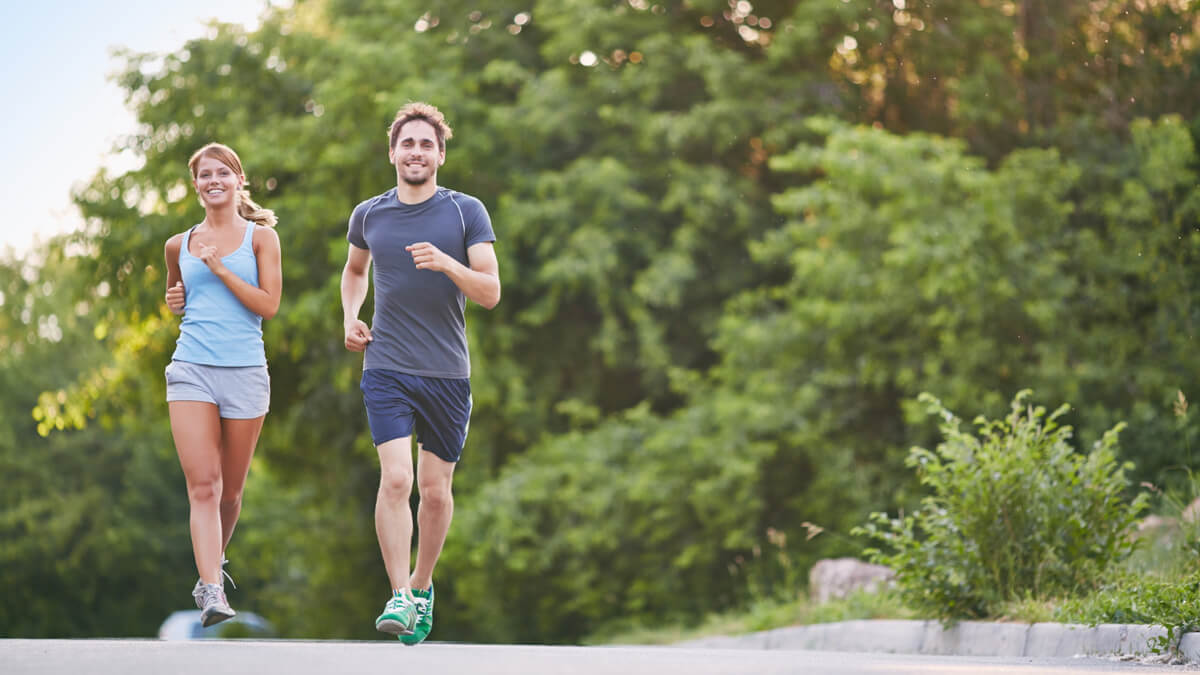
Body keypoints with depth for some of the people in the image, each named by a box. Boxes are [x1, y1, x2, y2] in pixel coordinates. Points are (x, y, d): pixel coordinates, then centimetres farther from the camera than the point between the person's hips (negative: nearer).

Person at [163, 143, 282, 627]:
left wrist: (219, 267, -11)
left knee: (230, 488, 11)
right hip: (191, 369, 1)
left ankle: (215, 559, 38)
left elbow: (268, 304, -6)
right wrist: (174, 300, 7)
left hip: (244, 370, -1)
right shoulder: (180, 246, 12)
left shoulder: (260, 237, 4)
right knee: (202, 484, -13)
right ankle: (212, 590, -20)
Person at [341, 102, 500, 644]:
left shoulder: (467, 212, 0)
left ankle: (422, 586, 27)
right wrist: (350, 316, 11)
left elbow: (491, 293, -5)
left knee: (435, 489, 7)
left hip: (448, 372, 0)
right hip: (386, 369, 0)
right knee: (396, 479, -16)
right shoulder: (368, 214, 7)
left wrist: (447, 263, -22)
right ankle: (399, 596, -14)